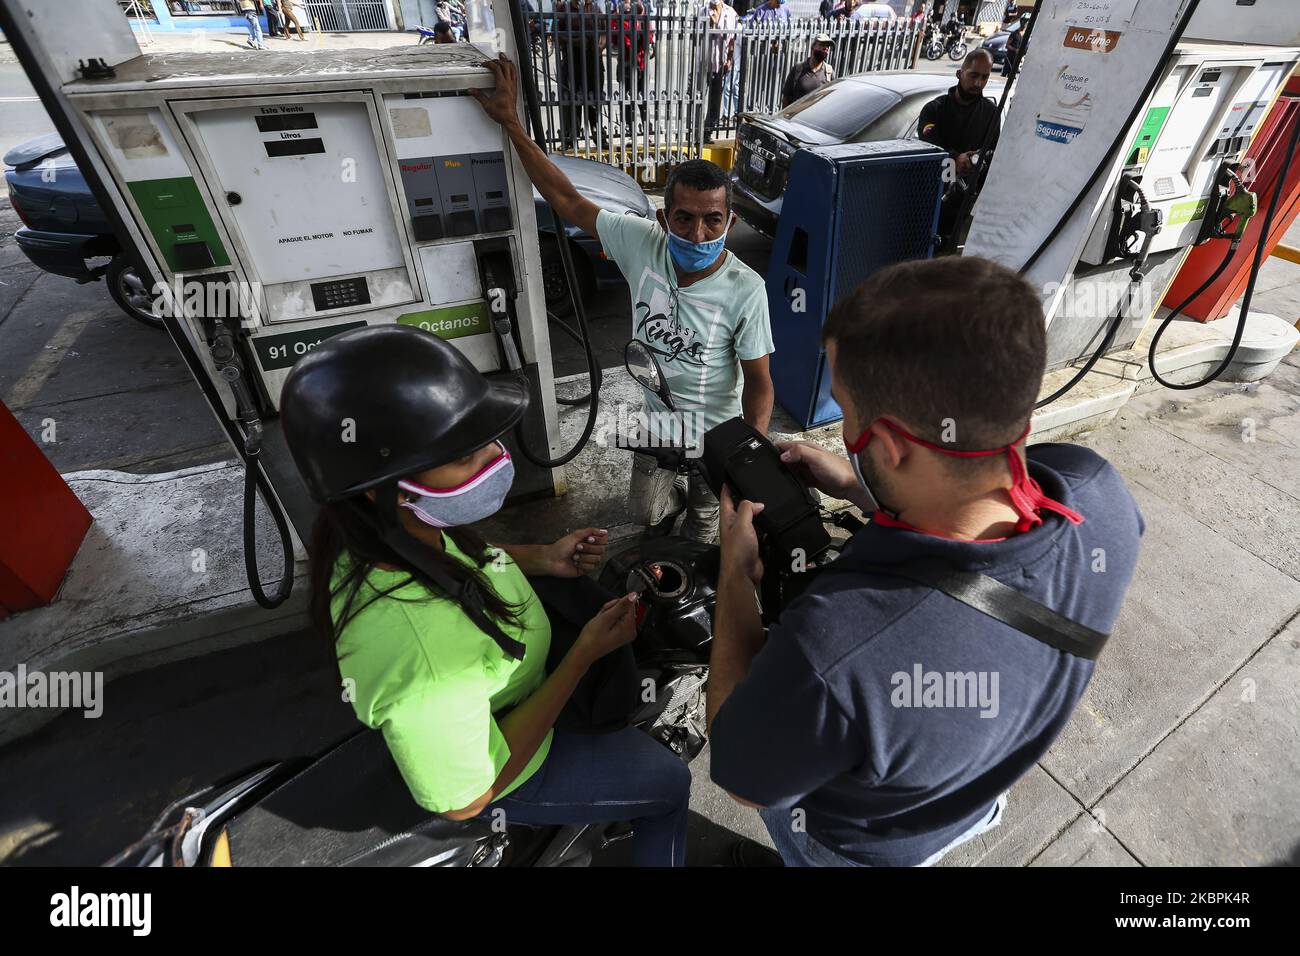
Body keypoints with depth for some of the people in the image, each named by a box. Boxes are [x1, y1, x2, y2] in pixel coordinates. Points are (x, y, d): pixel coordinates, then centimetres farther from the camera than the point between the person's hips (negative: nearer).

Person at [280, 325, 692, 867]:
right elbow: (465, 798, -28)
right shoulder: (421, 655, -47)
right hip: (507, 777, -6)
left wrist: (543, 557, -14)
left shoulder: (381, 528, -24)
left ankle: (619, 723, 37)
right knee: (668, 781, 12)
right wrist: (585, 653, -28)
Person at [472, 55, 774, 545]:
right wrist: (511, 122, -14)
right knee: (647, 515, 25)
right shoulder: (641, 242, -18)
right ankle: (674, 500, 61)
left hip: (716, 430, -3)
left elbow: (758, 381, -18)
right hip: (654, 418, 3)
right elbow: (567, 201, -11)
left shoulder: (745, 290, -25)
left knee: (705, 521, 22)